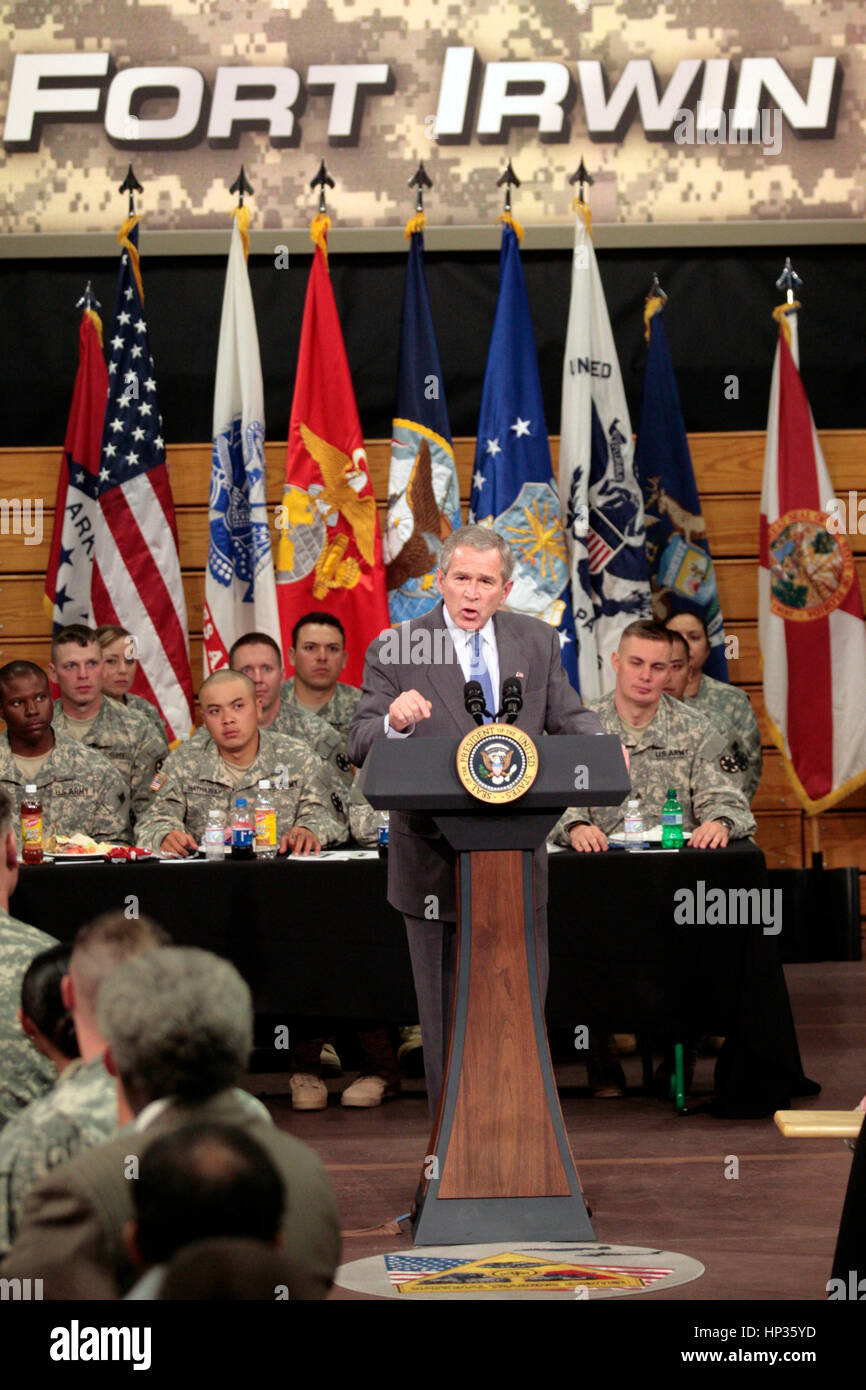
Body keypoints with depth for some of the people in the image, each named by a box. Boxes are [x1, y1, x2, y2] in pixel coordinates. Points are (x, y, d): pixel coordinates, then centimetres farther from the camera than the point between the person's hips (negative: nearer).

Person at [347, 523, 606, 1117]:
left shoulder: (538, 642, 7)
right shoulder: (394, 651, -4)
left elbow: (567, 717, 9)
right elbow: (361, 746, -9)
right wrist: (393, 722, -32)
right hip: (437, 860, -3)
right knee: (448, 1012, 5)